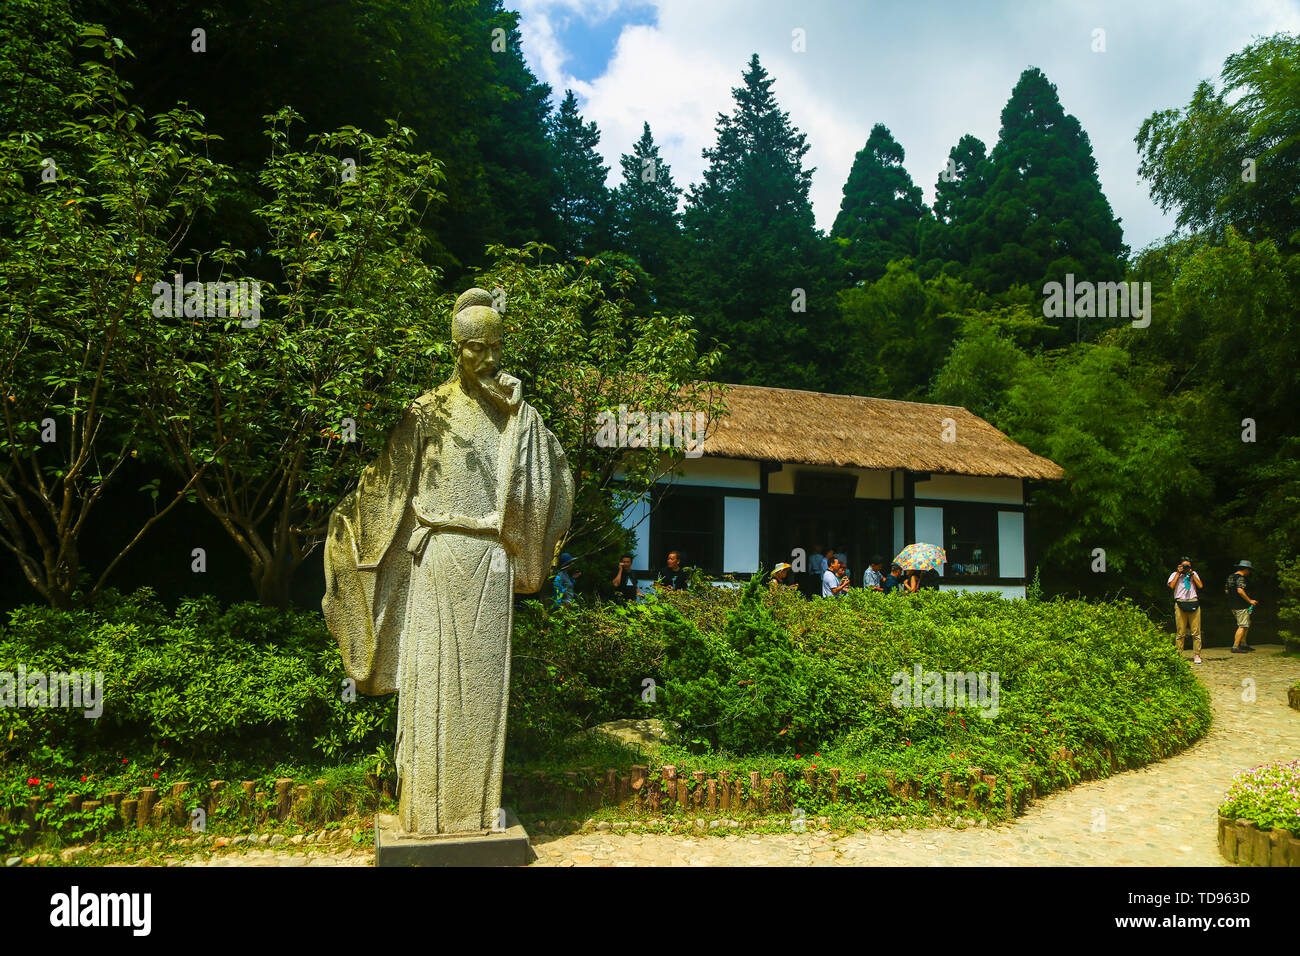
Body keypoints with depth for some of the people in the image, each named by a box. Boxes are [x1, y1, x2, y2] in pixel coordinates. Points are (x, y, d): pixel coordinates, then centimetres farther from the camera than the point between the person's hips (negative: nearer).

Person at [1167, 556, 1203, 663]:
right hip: (1180, 603, -2)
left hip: (1194, 603, 2)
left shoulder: (1194, 574, 19)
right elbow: (1171, 586, -5)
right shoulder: (1175, 575, 14)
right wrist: (1178, 573, 0)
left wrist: (1192, 574, 4)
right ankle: (1178, 655, 2)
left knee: (1196, 631, -2)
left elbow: (1200, 586, 5)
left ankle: (1196, 655, 4)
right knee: (1180, 632, -2)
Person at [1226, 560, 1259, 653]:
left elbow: (1226, 591, 20)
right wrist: (1250, 600, -22)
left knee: (1247, 624, 21)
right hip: (1241, 606, -10)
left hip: (1233, 605, 10)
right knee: (1242, 626, -6)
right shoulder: (1240, 578, -15)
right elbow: (1240, 590, -28)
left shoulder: (1230, 576, 14)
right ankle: (1235, 647, -8)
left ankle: (1243, 644, 25)